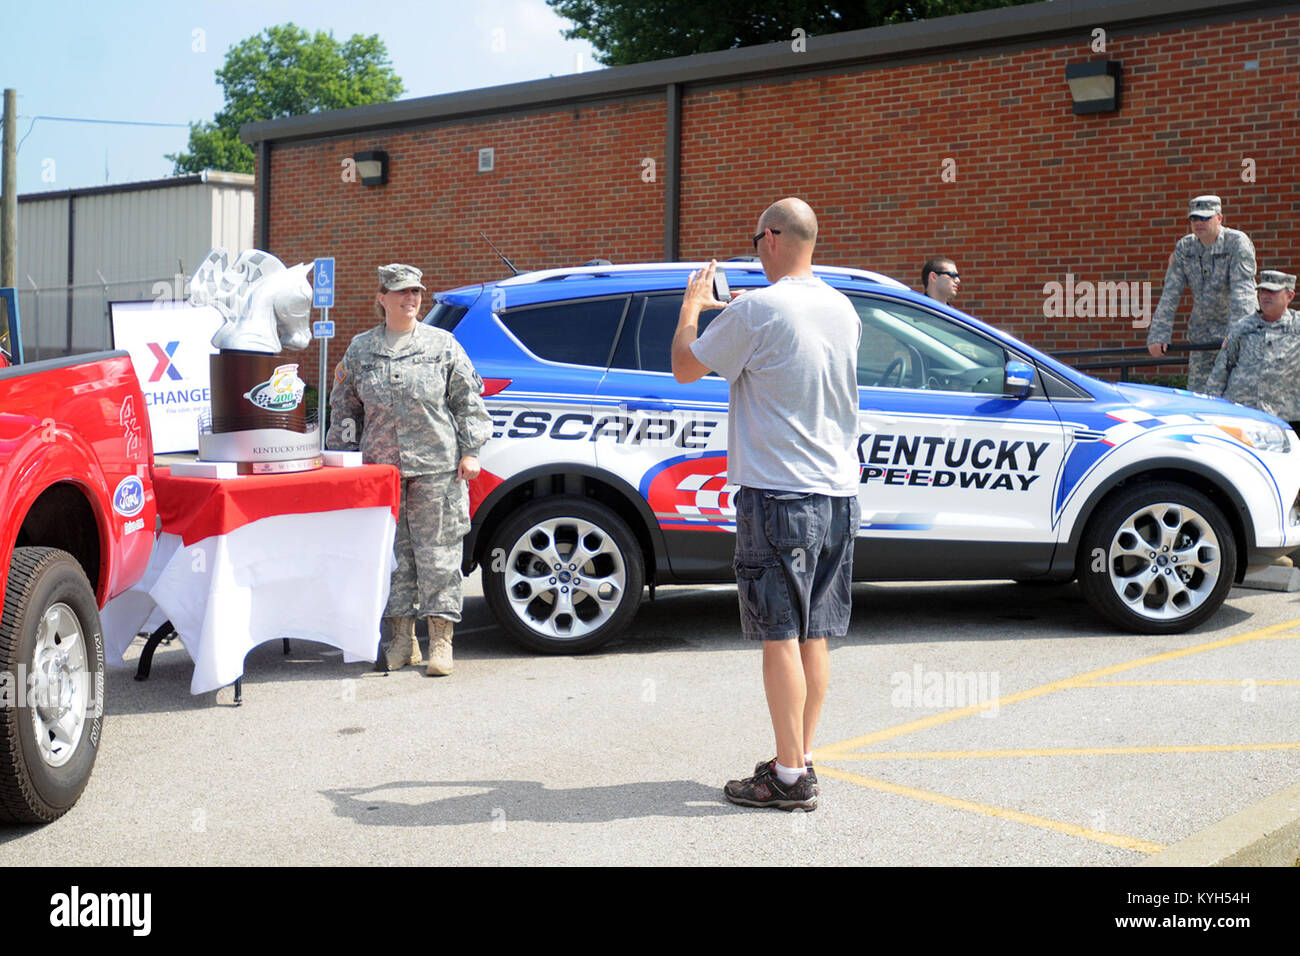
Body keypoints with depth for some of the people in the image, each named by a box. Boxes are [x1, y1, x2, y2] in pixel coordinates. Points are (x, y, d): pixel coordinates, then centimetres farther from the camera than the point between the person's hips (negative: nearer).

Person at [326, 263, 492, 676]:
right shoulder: (360, 349, 11)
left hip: (437, 469, -2)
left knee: (438, 552, -2)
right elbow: (345, 407, 18)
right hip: (380, 468, 3)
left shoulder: (442, 345, 5)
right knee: (391, 552, 5)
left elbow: (468, 400, 6)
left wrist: (470, 451, -1)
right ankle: (402, 639, 15)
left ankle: (441, 641, 4)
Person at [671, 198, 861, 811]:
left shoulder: (756, 311, -14)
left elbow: (685, 368, -3)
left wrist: (693, 305, 14)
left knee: (781, 637, -3)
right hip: (837, 494, 7)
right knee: (814, 635, 11)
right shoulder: (843, 309, 10)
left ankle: (790, 778, 0)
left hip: (778, 495, -7)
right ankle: (800, 759, 19)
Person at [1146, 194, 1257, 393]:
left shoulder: (1237, 242, -11)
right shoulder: (1184, 247, 3)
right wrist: (1158, 335, -8)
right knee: (1196, 394, 1)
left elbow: (1242, 291, -21)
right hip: (1201, 334, 5)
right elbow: (1170, 294, 0)